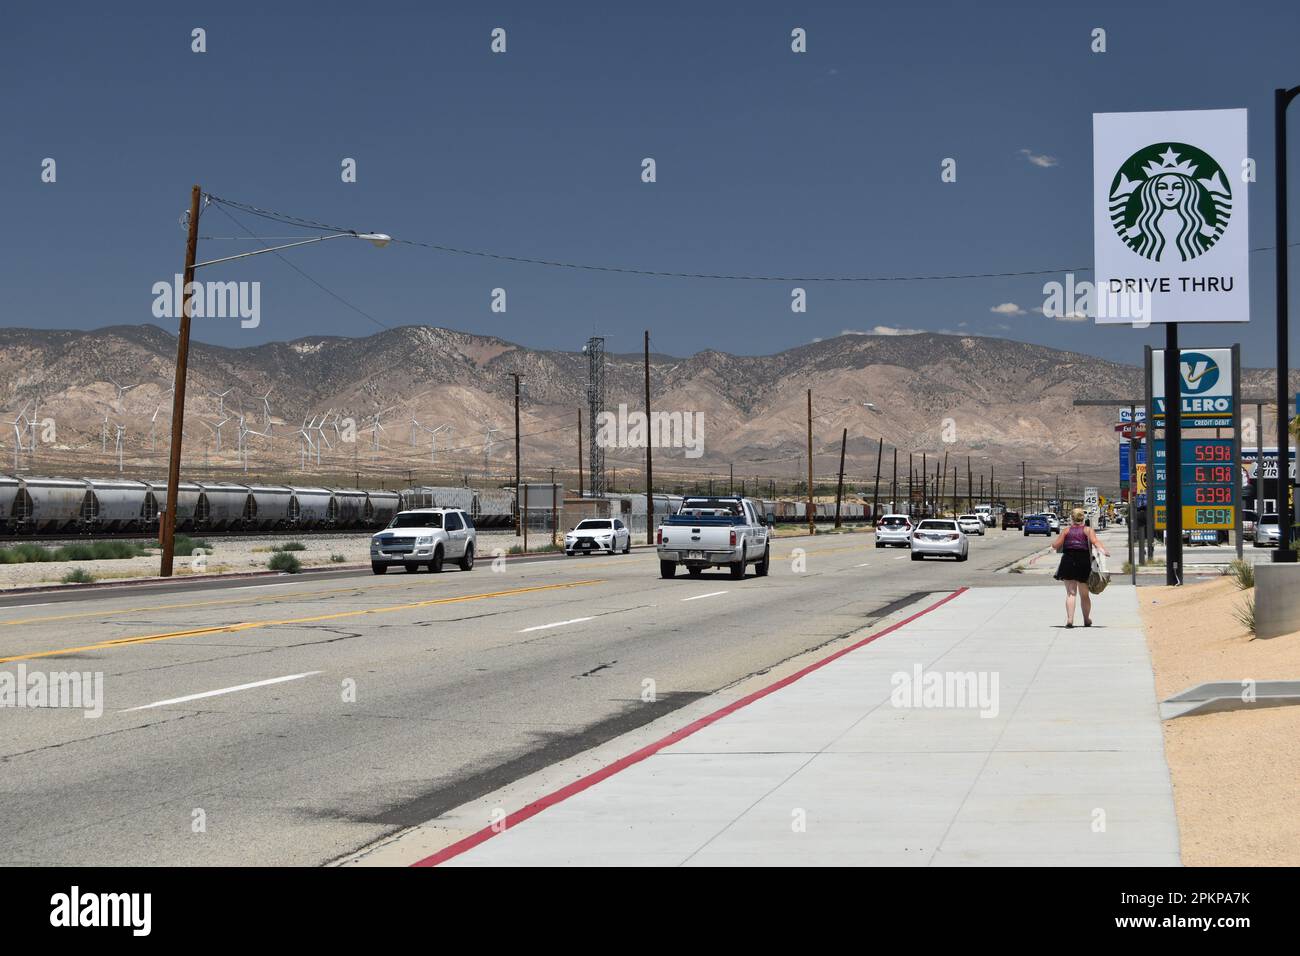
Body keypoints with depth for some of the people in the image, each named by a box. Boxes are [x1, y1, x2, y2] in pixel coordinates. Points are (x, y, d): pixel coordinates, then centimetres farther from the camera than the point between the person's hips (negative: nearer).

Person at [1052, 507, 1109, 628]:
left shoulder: (1066, 531, 6)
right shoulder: (1088, 530, 5)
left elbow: (1056, 545, 1)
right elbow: (1095, 542, -13)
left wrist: (1053, 545, 22)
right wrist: (1104, 551, -22)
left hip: (1068, 562, 0)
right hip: (1084, 563, 0)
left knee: (1070, 593, 0)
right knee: (1084, 594, 14)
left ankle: (1070, 619, -16)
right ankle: (1087, 620, 26)